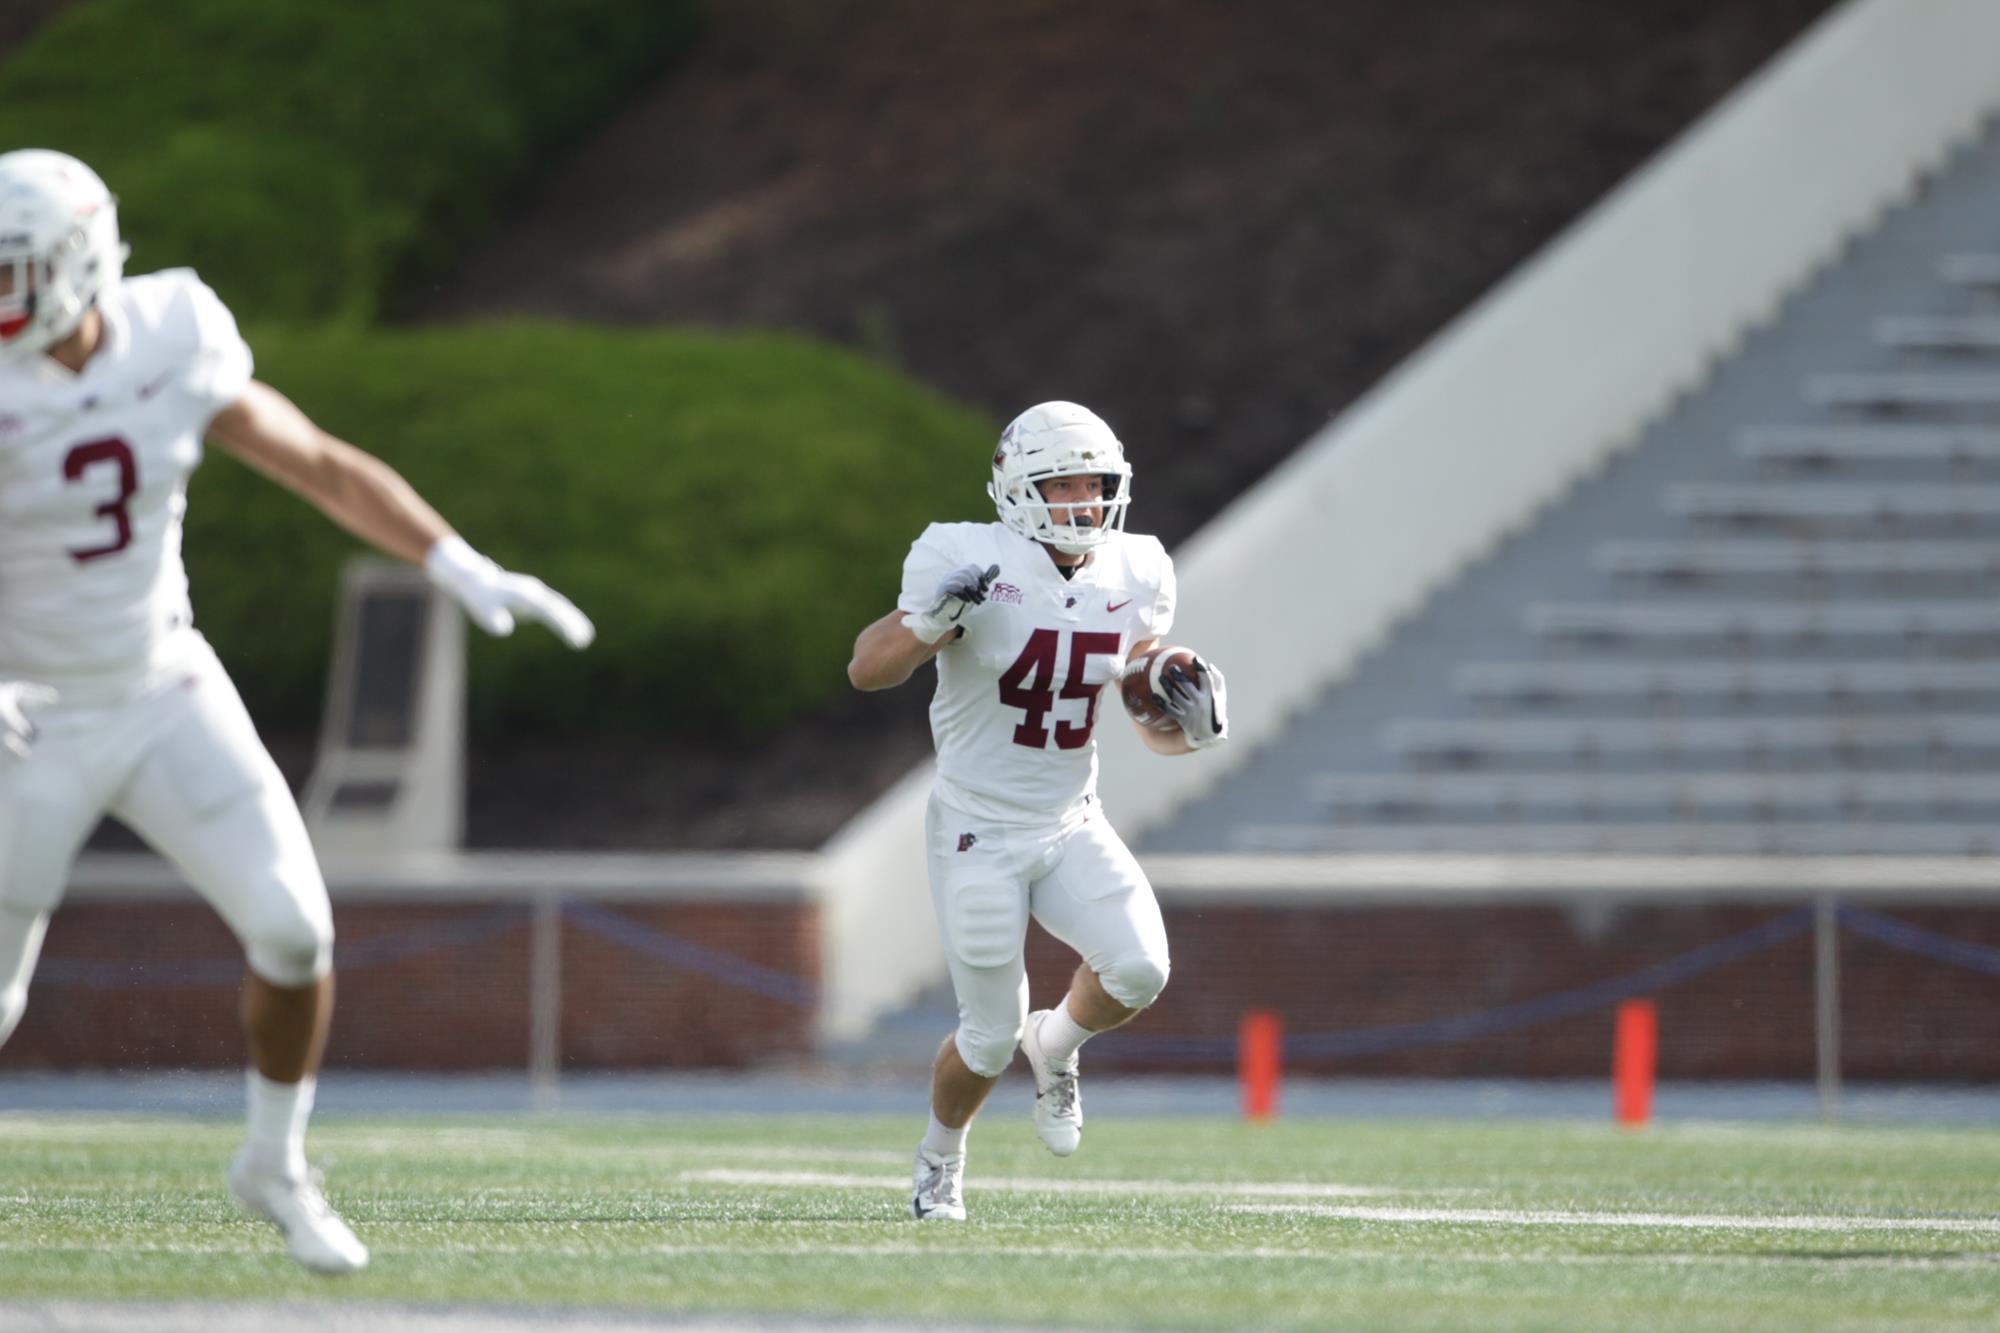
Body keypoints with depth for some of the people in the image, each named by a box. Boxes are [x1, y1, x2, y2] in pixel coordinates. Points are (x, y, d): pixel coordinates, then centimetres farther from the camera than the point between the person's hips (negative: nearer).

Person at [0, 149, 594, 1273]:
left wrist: (468, 572, -7)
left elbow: (327, 466, 1)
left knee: (294, 934, -8)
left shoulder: (171, 355, -10)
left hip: (168, 698, 3)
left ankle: (275, 1166, 16)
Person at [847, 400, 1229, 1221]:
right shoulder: (968, 562, -14)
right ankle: (939, 1160, 31)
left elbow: (1156, 729, 9)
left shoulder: (1134, 577, 0)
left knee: (1138, 970, -20)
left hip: (1071, 825, 4)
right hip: (979, 834, -4)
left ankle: (1056, 1046, 15)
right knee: (991, 1036, -2)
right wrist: (934, 618, -33)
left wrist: (1194, 722, -15)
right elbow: (866, 670, -15)